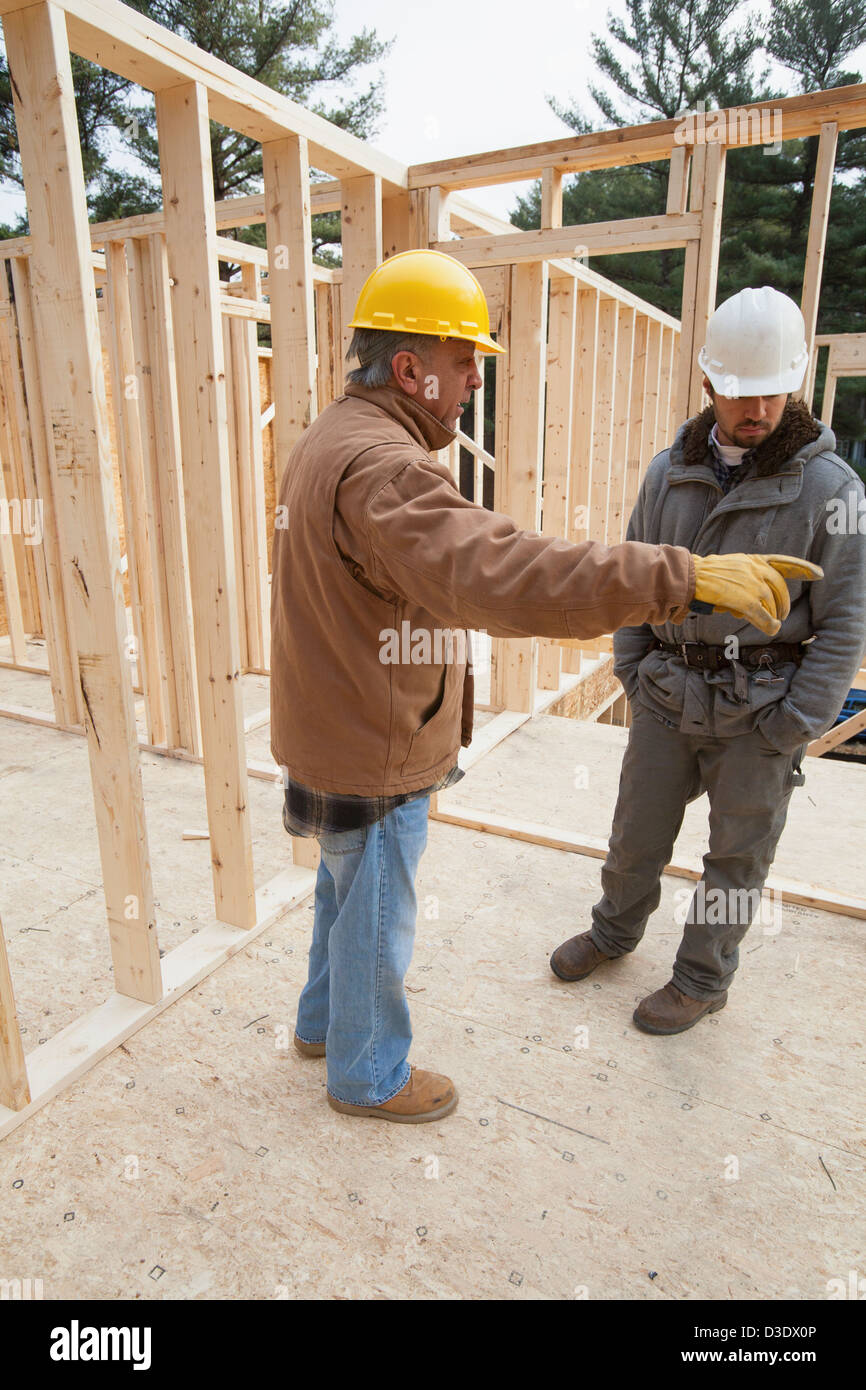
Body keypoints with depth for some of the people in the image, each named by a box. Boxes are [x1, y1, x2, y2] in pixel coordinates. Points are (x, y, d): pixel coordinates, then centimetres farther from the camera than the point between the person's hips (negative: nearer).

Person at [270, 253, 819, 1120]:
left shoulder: (328, 441, 9)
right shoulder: (379, 465, -28)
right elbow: (497, 575, -44)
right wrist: (681, 578, -44)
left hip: (330, 735, 10)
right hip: (372, 763, -10)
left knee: (344, 892, 27)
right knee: (374, 923, 12)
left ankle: (324, 1023, 51)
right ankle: (368, 1075, 37)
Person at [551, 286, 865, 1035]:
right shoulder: (670, 472, 1)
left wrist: (791, 728, -12)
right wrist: (632, 671, 3)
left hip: (759, 711, -3)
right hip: (667, 696, 3)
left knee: (738, 854, 12)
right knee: (638, 831, 17)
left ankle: (703, 979, 33)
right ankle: (615, 931, 43)